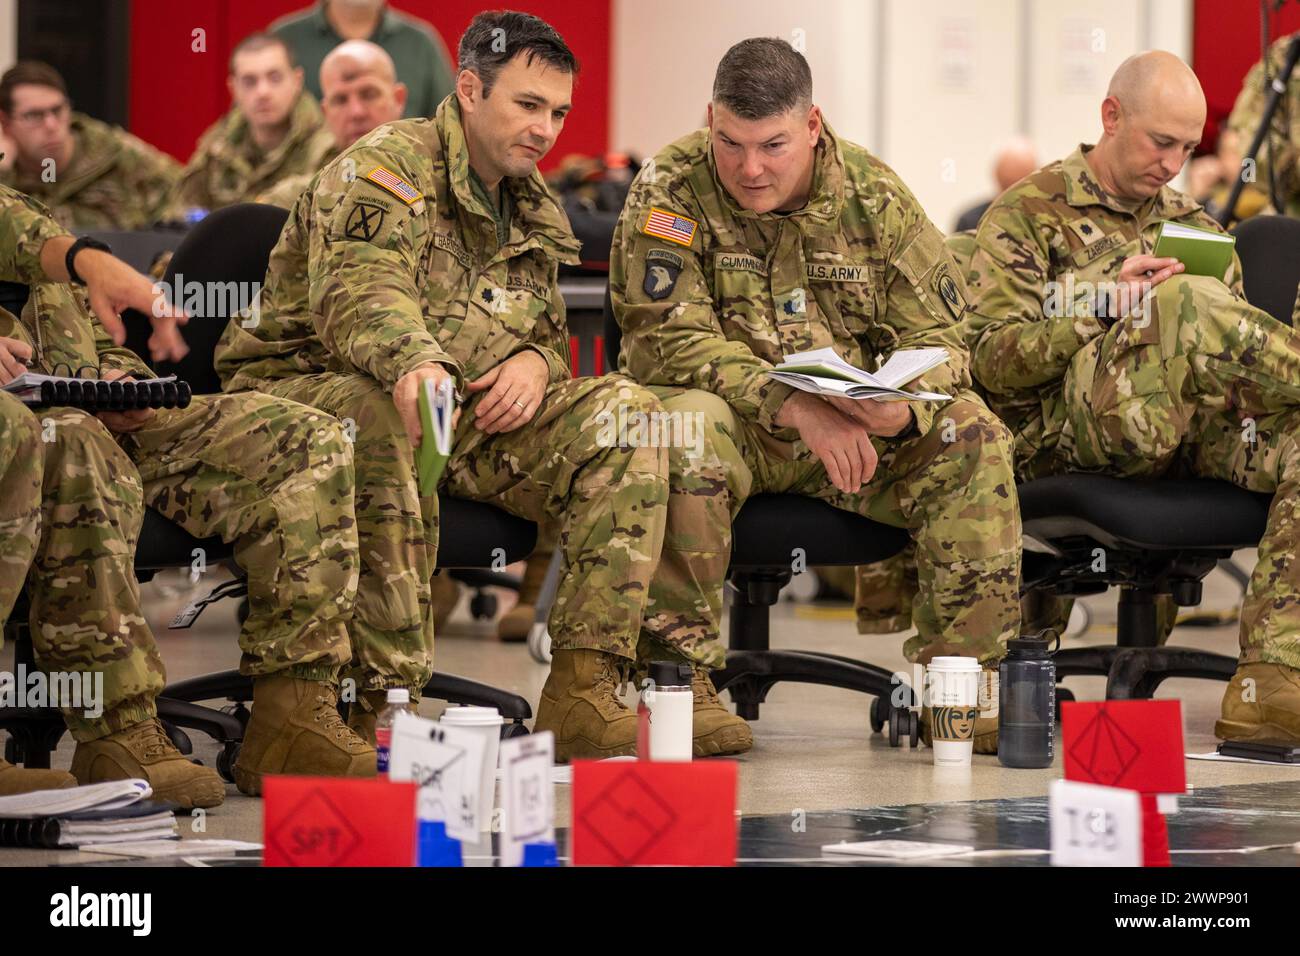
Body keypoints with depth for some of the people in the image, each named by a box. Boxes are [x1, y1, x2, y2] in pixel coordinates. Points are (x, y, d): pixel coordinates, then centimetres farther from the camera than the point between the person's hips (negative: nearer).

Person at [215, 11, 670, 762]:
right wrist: (412, 364, -51)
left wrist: (536, 361, -2)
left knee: (625, 416, -12)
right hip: (318, 387, -7)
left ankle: (582, 693, -19)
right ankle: (381, 705, -39)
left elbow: (548, 329, 26)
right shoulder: (386, 166, -10)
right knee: (382, 424, -43)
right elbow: (359, 287, -28)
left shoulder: (534, 208, 18)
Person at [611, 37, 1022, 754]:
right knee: (688, 425, -37)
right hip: (733, 423, -3)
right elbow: (670, 337, -18)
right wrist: (794, 406, -30)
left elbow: (936, 336, 0)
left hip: (862, 429, 3)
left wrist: (901, 407, -25)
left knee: (970, 434, -19)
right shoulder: (671, 191, -9)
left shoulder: (874, 196, 1)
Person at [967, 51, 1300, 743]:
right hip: (1067, 431, -5)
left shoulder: (1191, 224, 27)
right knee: (1188, 306, -34)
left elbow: (1232, 349, 22)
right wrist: (1104, 309, -14)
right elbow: (990, 361, -2)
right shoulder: (1027, 215, 10)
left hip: (1188, 428, 5)